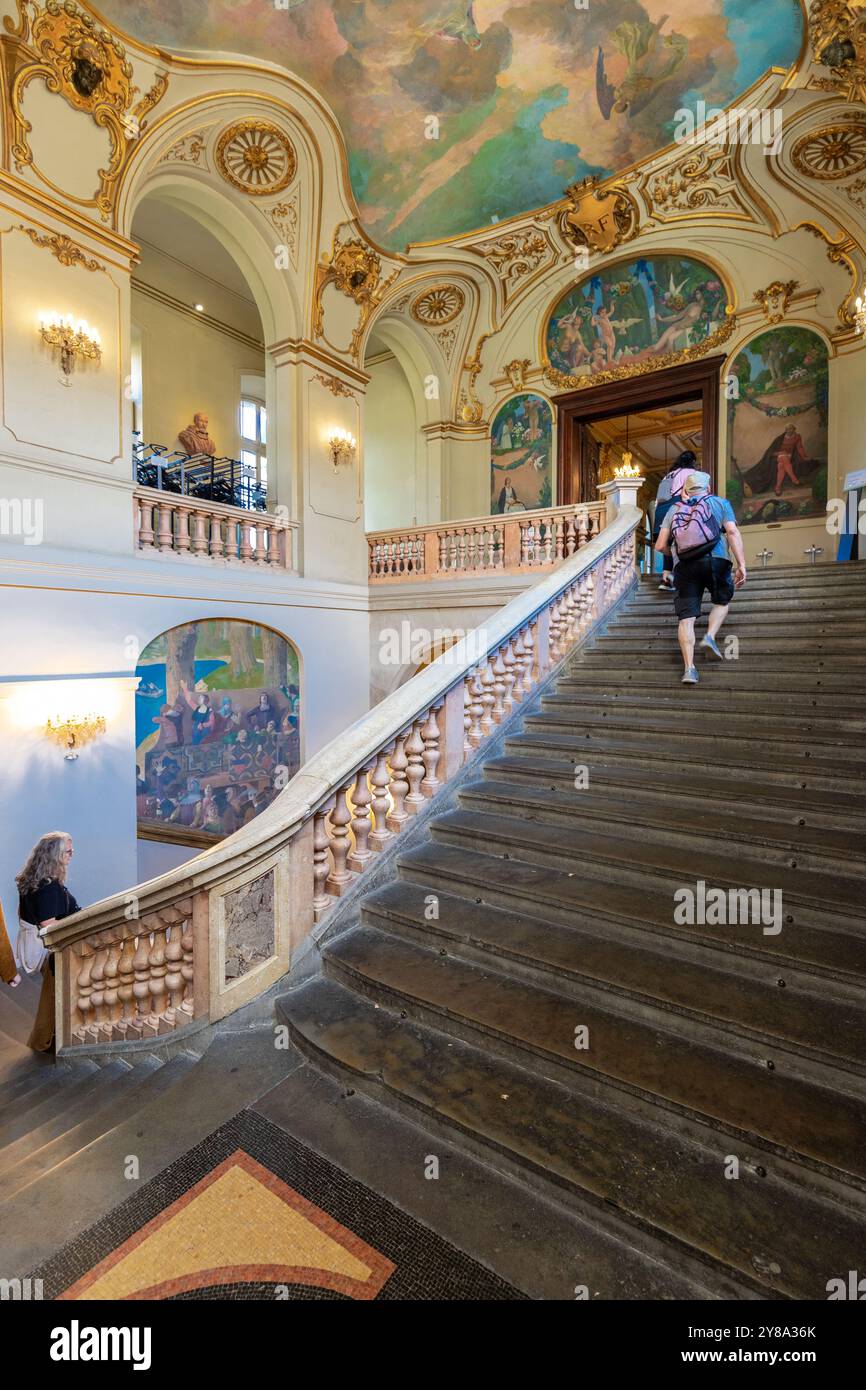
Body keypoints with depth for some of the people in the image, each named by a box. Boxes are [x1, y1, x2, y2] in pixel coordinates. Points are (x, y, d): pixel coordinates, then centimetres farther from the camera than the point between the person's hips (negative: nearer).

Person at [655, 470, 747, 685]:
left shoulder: (675, 510, 20)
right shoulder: (720, 503, 16)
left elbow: (660, 546, 12)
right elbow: (732, 532, 1)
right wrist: (741, 565, -3)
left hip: (685, 566, 1)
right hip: (715, 560, -1)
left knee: (686, 617, -1)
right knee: (722, 602, 24)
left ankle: (689, 668, -10)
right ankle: (710, 637, 1)